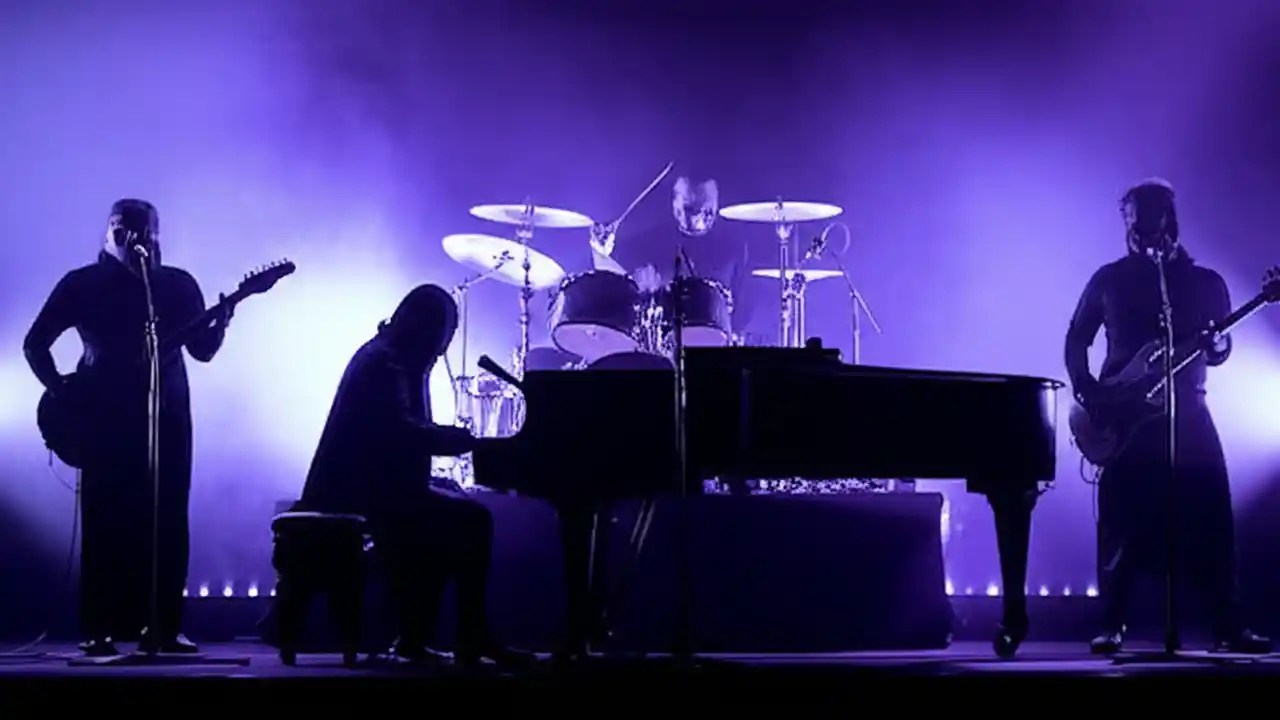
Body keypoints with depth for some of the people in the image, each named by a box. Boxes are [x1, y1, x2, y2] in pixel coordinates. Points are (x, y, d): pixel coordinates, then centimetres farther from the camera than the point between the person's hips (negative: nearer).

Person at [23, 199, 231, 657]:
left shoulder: (178, 285, 9)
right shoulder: (82, 283, 4)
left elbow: (202, 351, 6)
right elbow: (35, 343, 7)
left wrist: (220, 324, -14)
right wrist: (60, 391, -5)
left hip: (166, 417, 2)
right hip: (104, 418, -2)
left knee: (168, 523, -1)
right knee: (105, 523, -3)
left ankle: (162, 627, 5)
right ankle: (98, 630, 0)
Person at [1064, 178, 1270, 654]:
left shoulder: (1204, 283, 10)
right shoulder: (1108, 279, 9)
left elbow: (1220, 348, 9)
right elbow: (1077, 339, 11)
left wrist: (1216, 347, -15)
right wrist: (1084, 385, -6)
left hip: (1186, 412, 1)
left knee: (1210, 519, -6)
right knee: (1121, 522, -5)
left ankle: (1228, 628, -3)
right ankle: (1112, 626, 0)